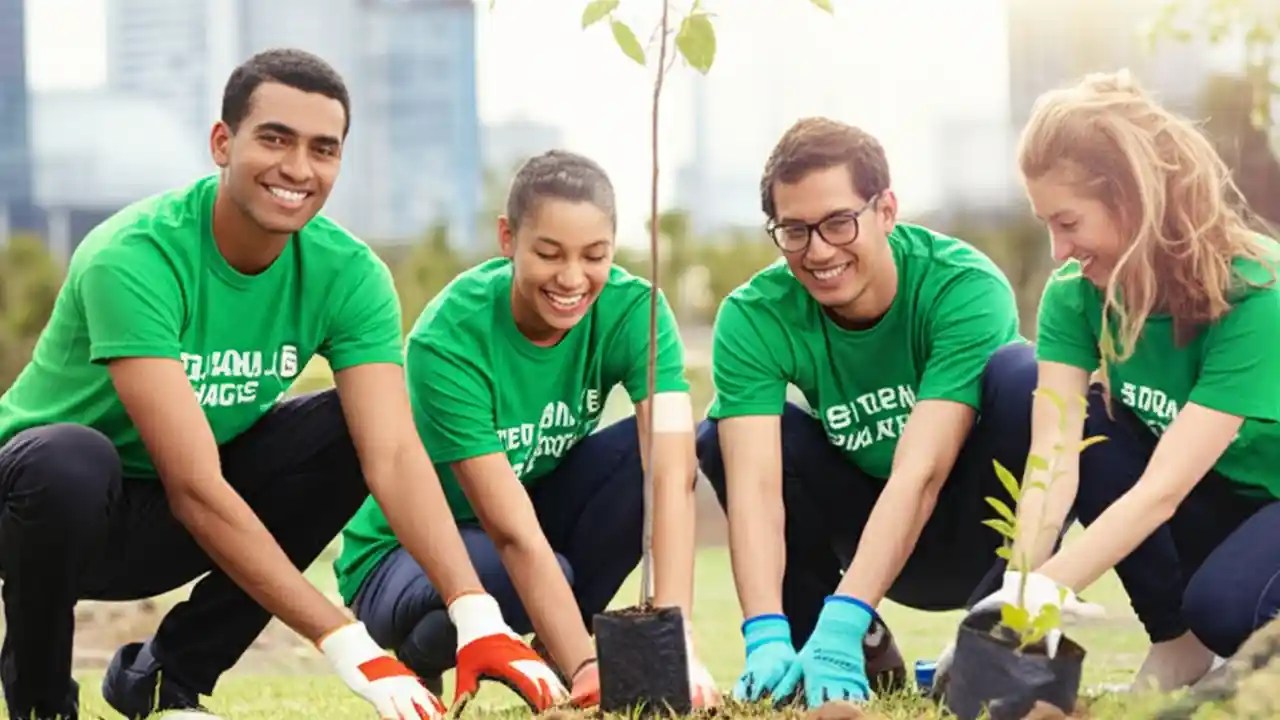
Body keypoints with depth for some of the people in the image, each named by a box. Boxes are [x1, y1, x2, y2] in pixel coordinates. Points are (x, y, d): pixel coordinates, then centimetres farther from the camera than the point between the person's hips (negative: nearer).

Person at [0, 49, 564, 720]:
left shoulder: (347, 273, -12)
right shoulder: (134, 258, -28)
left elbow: (394, 454, -22)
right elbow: (195, 489, -34)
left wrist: (478, 618, -38)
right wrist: (349, 647, -39)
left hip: (161, 535, 5)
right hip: (55, 491, -5)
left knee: (354, 429, -16)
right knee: (72, 461, -38)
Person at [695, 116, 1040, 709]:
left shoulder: (964, 289, -26)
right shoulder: (754, 318, -18)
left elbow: (919, 474, -35)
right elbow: (755, 483, -30)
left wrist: (841, 624, -44)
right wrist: (767, 635, -45)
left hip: (983, 527, -3)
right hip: (877, 539, 3)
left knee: (1023, 373, -30)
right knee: (721, 437, -20)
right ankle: (862, 649, -6)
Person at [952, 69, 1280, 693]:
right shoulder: (1076, 293, -15)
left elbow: (1163, 488, -36)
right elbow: (1053, 453, -26)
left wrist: (1048, 588, -45)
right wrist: (1022, 579, -42)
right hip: (1217, 501, 6)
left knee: (1223, 607, -36)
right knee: (1090, 425, -21)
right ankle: (1176, 646, -8)